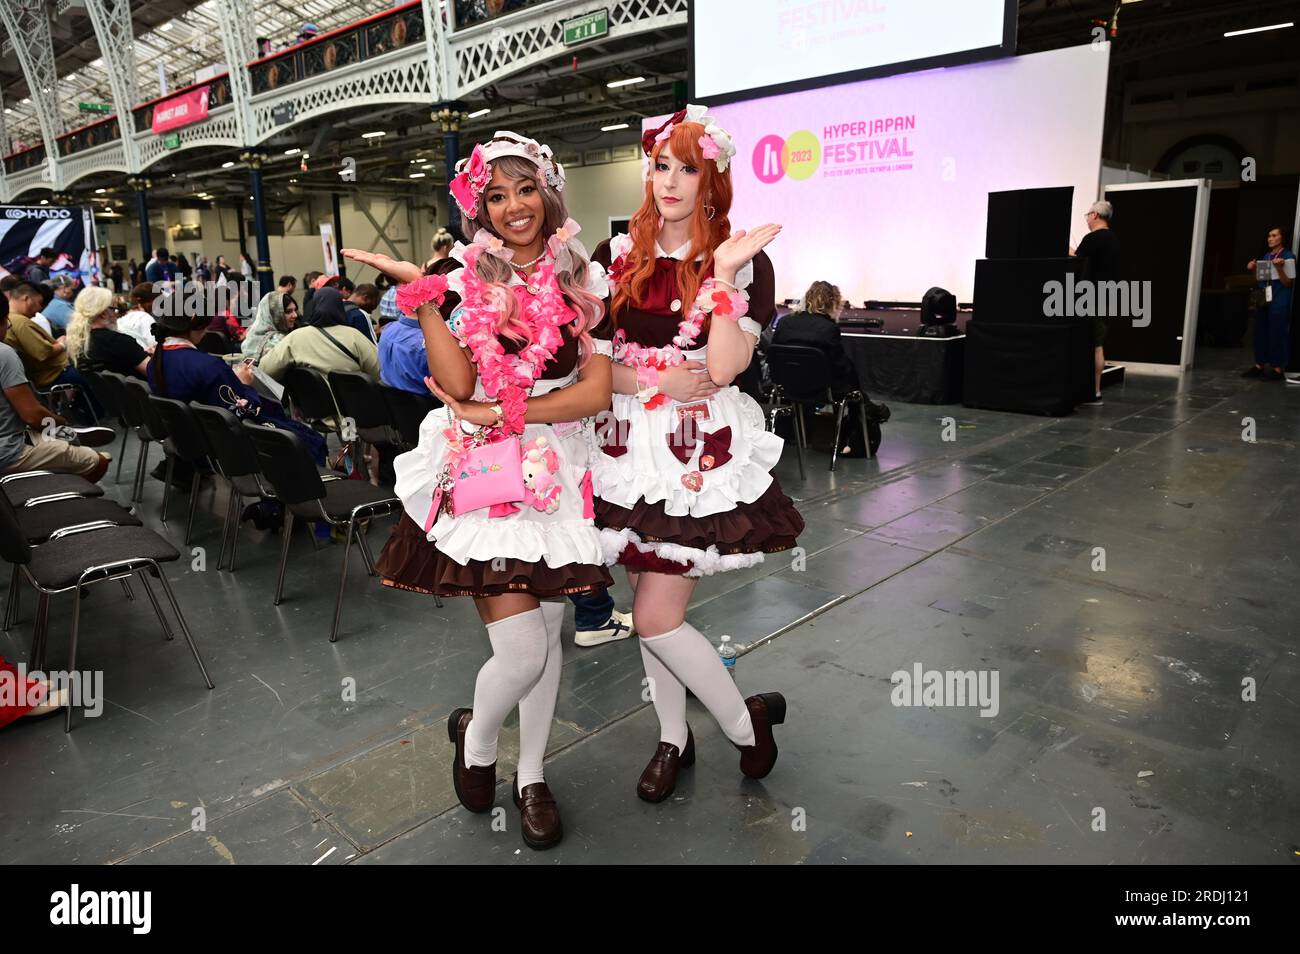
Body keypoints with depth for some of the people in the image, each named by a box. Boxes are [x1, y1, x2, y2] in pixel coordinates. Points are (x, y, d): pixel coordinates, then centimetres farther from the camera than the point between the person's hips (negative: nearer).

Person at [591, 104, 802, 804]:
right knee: (650, 606, 12)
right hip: (630, 445, 4)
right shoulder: (616, 256, 6)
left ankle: (746, 721, 21)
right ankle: (673, 738, 34)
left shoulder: (744, 261, -3)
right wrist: (660, 382, -12)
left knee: (656, 616, -5)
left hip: (701, 451, -4)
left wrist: (725, 275, -21)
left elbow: (725, 367, -16)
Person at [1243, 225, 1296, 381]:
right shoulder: (1266, 256, 14)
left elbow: (1288, 283, -10)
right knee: (1260, 332, 7)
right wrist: (1254, 269, 5)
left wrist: (1279, 268, -24)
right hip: (1263, 299, 7)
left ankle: (1278, 369, -3)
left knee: (1277, 333, -6)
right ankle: (1259, 365, 13)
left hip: (1279, 301, -7)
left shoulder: (1288, 256, -6)